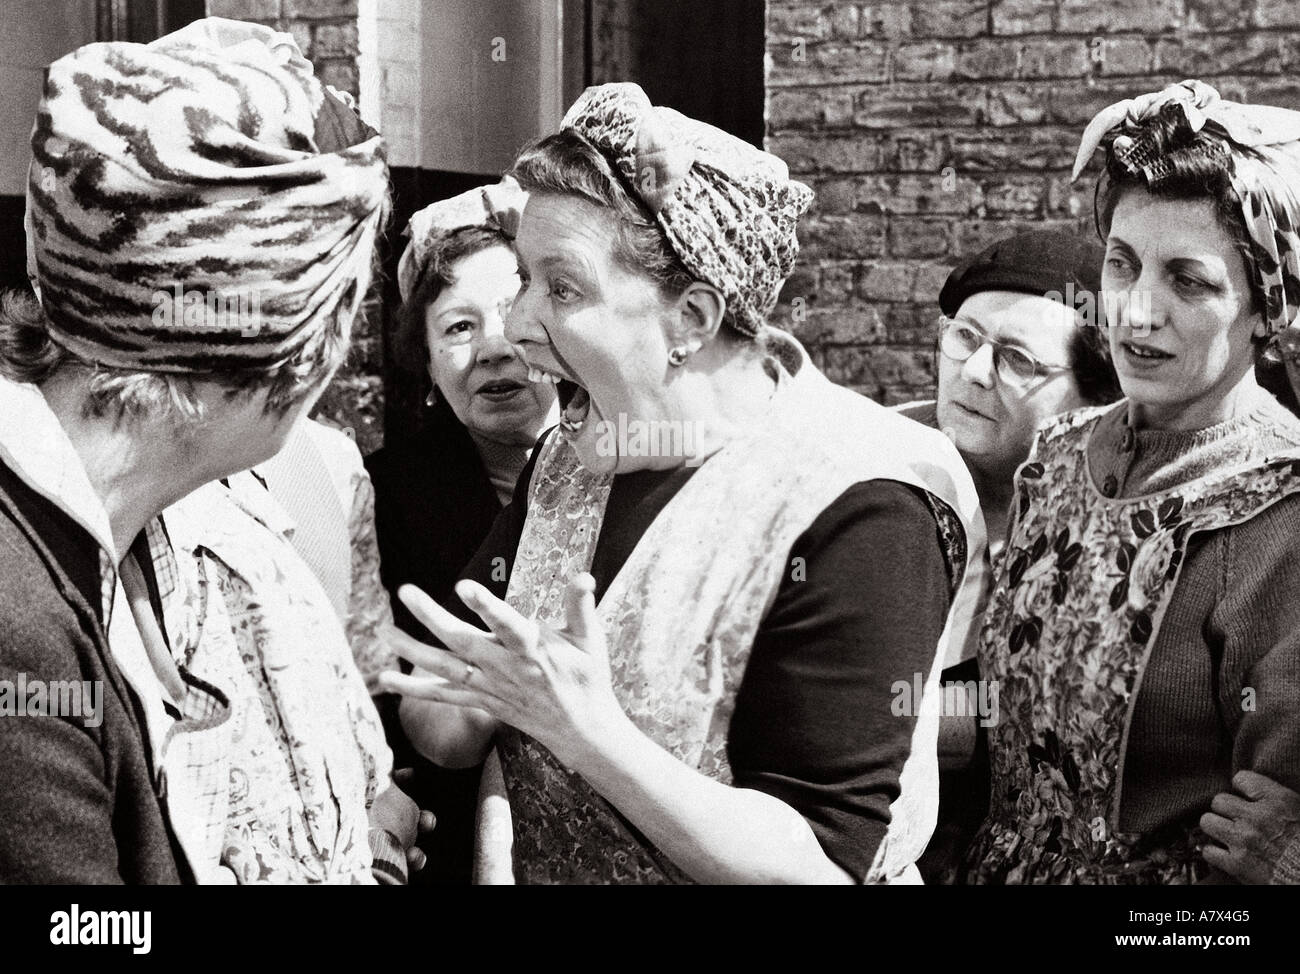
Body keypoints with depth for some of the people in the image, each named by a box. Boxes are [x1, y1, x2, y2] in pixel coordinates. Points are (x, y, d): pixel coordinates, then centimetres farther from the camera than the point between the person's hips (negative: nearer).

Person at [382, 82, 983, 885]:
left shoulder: (856, 514, -25)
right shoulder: (569, 458, -5)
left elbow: (822, 863, -27)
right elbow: (443, 732, -4)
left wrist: (588, 731, -36)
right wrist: (468, 700, -26)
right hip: (537, 867, 6)